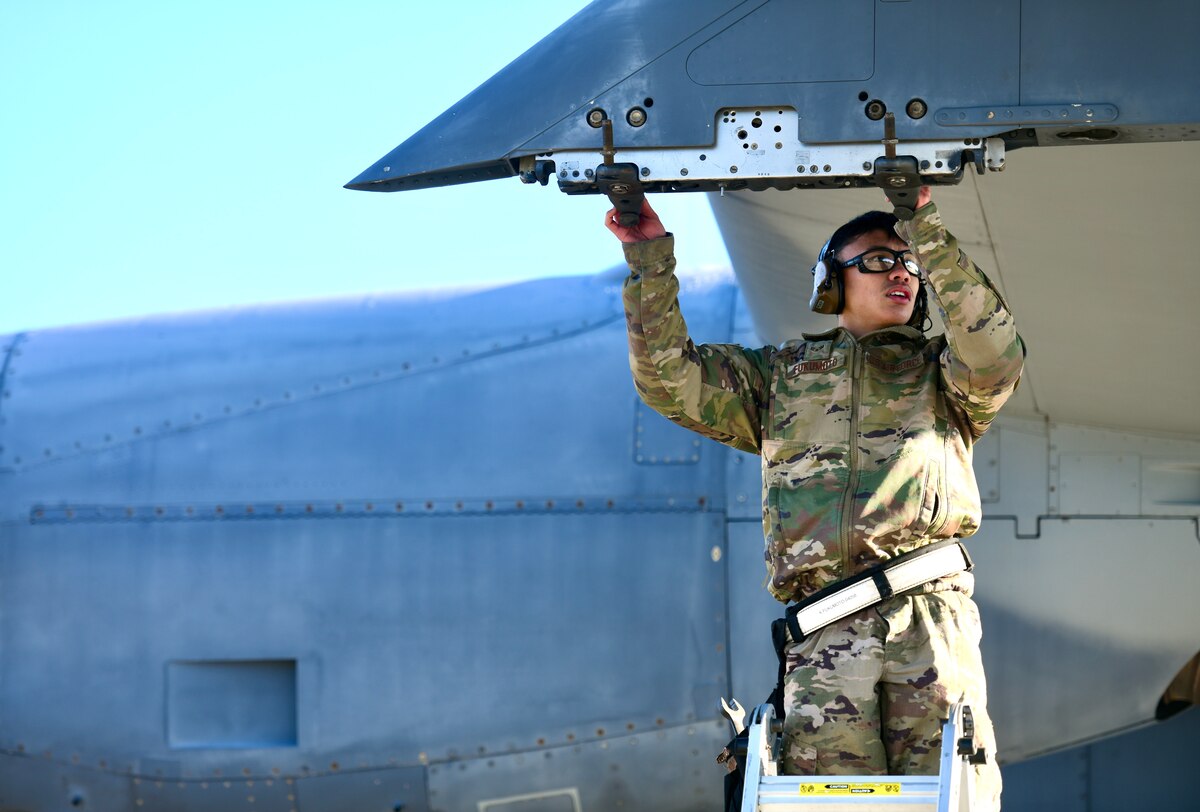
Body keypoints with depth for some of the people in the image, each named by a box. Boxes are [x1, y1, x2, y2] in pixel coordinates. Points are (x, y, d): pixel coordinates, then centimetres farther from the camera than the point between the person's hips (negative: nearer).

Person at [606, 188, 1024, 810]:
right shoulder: (780, 374, 28)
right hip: (823, 632, 1)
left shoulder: (939, 369, 23)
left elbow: (996, 358, 0)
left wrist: (928, 232, -2)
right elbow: (671, 375, 20)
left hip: (930, 616, -1)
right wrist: (650, 257, 12)